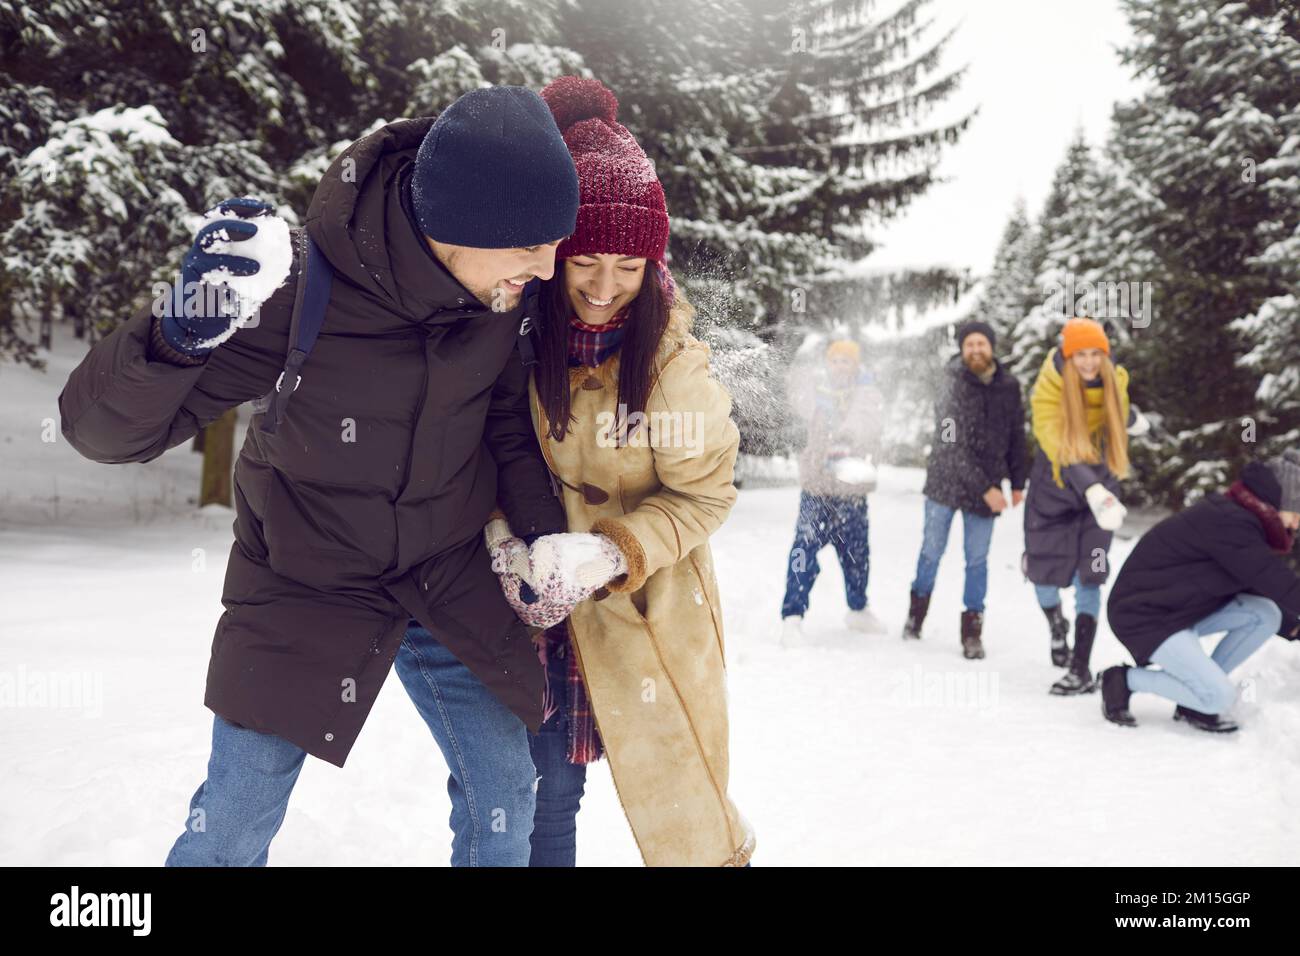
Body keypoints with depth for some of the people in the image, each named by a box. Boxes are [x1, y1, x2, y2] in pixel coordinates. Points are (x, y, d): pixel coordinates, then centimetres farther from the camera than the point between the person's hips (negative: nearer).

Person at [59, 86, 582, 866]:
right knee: (234, 823, -1)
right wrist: (179, 337, -46)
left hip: (451, 580, 4)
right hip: (305, 579, -3)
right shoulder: (303, 284, -29)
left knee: (504, 804, 10)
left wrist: (544, 534, -6)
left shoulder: (503, 285, -16)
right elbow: (103, 427, -27)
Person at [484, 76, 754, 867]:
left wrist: (607, 553, -26)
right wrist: (505, 534, -15)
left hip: (650, 604, -3)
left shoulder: (673, 361, -20)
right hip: (548, 604, 3)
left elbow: (705, 494, -13)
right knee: (550, 784, 15)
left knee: (681, 806, 6)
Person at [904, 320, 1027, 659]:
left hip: (987, 487, 2)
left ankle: (972, 628, 13)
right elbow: (953, 447, -18)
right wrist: (985, 488, -20)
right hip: (945, 481, -2)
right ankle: (918, 608, 32)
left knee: (977, 559, 4)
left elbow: (1016, 437, 10)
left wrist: (1017, 483, 9)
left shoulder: (1008, 386, 0)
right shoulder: (954, 385, -13)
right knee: (932, 550, 9)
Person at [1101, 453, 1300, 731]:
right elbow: (1274, 581, -26)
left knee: (1267, 614, -6)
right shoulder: (1228, 523, -24)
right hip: (1144, 615, -10)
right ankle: (1125, 679, 0)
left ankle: (1201, 694, 4)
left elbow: (1257, 583, 19)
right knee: (1221, 698, -16)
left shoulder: (1238, 519, 7)